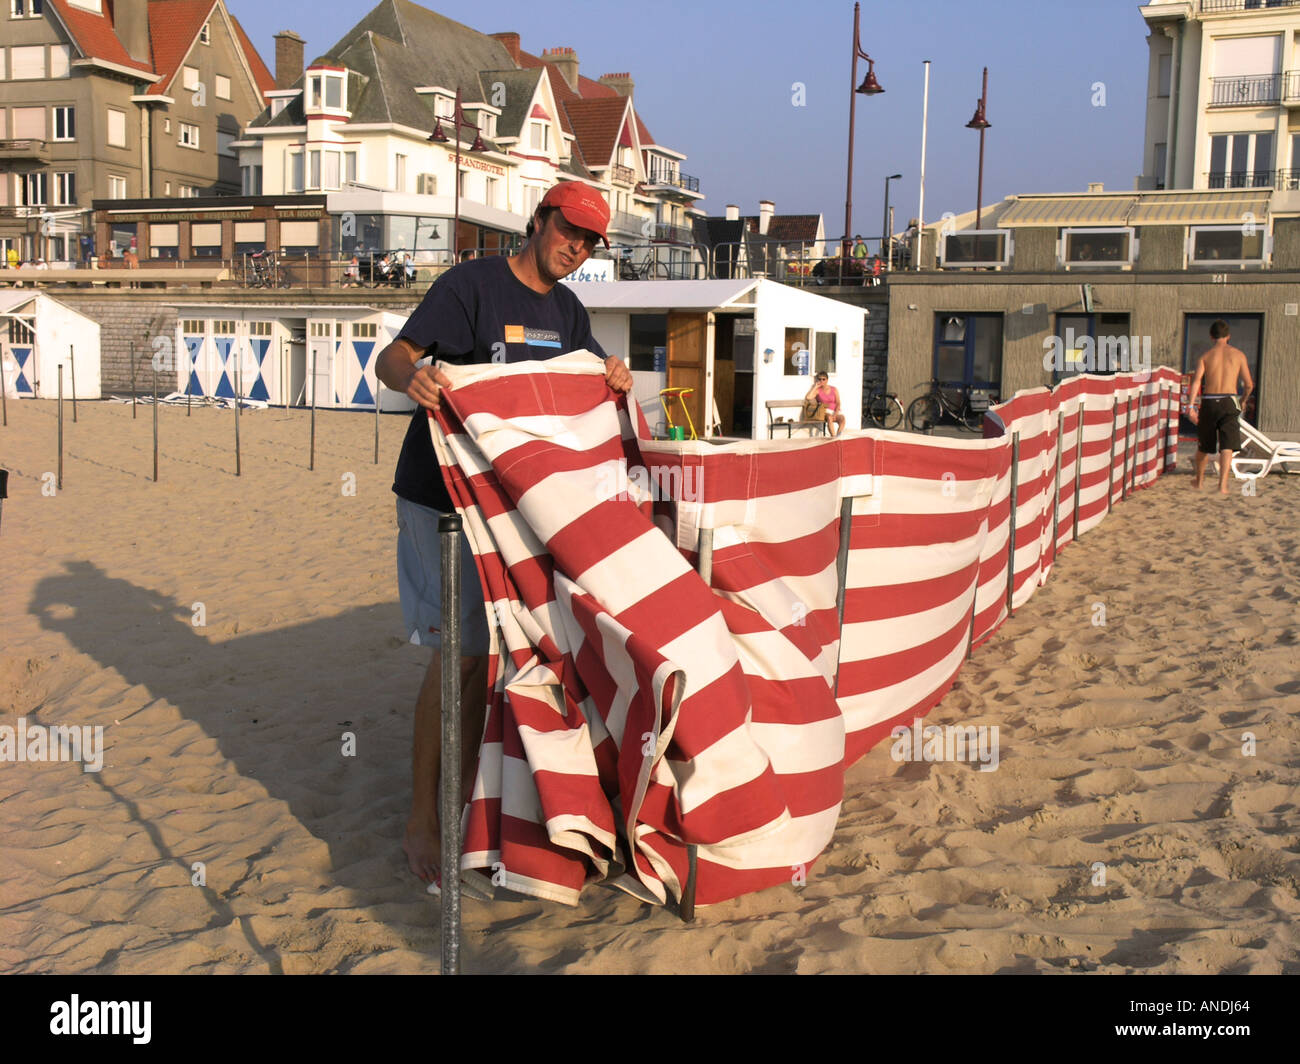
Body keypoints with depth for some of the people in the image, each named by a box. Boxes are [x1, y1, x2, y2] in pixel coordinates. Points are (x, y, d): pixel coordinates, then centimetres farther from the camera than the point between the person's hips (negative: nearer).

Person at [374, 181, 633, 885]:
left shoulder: (566, 310, 12)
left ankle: (466, 786, 26)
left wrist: (614, 378, -12)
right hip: (441, 492, -7)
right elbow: (391, 357, -17)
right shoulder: (471, 284, -10)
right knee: (459, 653, -11)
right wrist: (413, 377, -41)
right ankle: (421, 822, -1)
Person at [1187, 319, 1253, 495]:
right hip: (1229, 401, -1)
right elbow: (1249, 384, 7)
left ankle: (1199, 480, 34)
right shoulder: (1238, 355, 6)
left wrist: (1190, 406, -15)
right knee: (1227, 446, -6)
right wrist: (1243, 401, 27)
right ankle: (1223, 485, -20)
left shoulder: (1206, 356, 5)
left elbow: (1196, 381, -9)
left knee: (1204, 445, 17)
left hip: (1208, 402, 1)